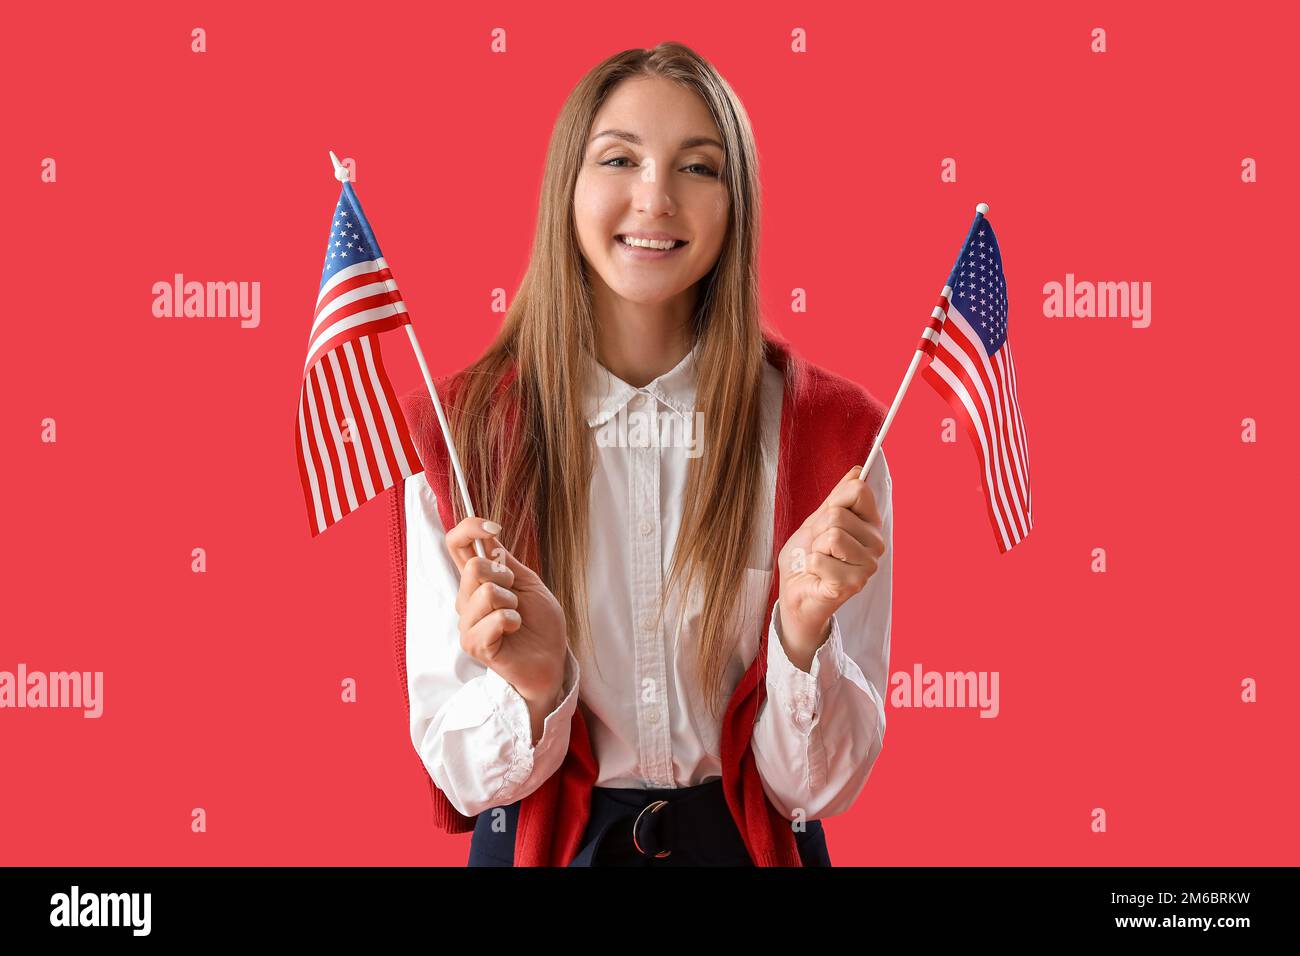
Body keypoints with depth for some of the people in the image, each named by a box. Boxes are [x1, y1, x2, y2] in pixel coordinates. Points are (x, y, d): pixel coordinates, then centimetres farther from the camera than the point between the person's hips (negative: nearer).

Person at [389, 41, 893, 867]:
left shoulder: (829, 432, -12)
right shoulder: (453, 431, -13)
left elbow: (816, 786, -11)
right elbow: (463, 776, -9)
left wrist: (804, 628, -28)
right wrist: (534, 688, -28)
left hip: (745, 841, 0)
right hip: (543, 841, 0)